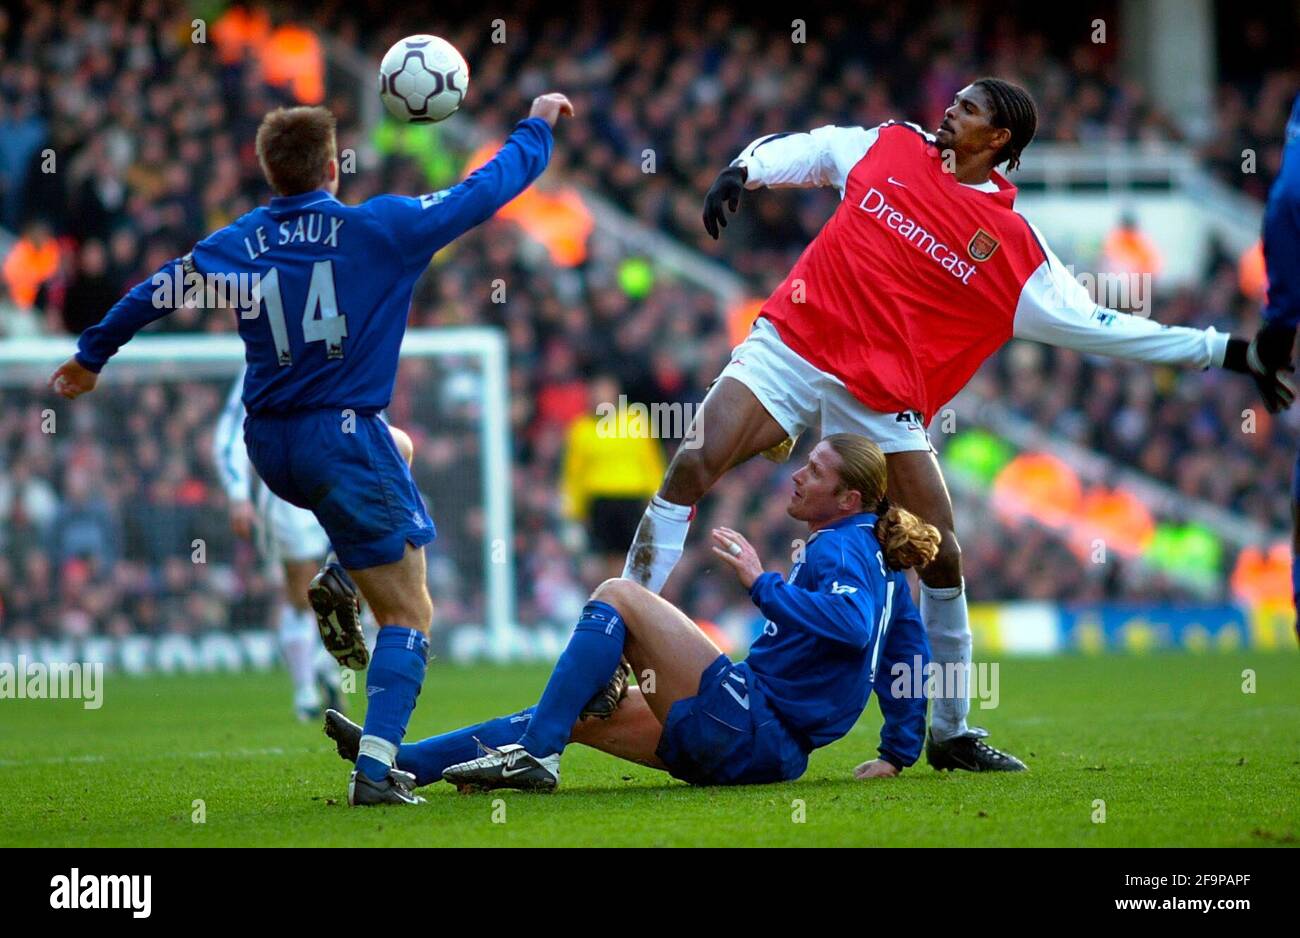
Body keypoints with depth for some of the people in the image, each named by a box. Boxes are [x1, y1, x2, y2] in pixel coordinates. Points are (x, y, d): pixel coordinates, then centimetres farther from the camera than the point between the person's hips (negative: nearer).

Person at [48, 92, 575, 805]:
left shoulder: (236, 244, 3)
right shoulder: (381, 228, -8)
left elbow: (154, 294, 16)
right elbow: (488, 189, 1)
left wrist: (91, 357, 33)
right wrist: (538, 127, 19)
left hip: (269, 448, 6)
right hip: (345, 439, -6)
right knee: (409, 615, 2)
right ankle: (375, 766, -12)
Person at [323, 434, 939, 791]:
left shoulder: (839, 547, -9)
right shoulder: (879, 560, 19)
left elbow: (852, 622, -29)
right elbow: (910, 647, 23)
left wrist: (761, 583, -25)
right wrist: (899, 751, 24)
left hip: (746, 726, -10)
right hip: (769, 749, 10)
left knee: (617, 596, -9)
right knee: (580, 713, 15)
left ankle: (534, 754, -17)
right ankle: (397, 763, 12)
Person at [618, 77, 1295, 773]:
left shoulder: (1016, 249, 2)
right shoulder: (892, 148, 7)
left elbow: (1094, 324, 4)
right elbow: (804, 151, 20)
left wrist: (1222, 351, 0)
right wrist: (742, 170, -2)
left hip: (883, 401, 0)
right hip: (791, 347, 0)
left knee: (941, 559, -2)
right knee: (692, 467, -20)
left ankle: (951, 733, 18)